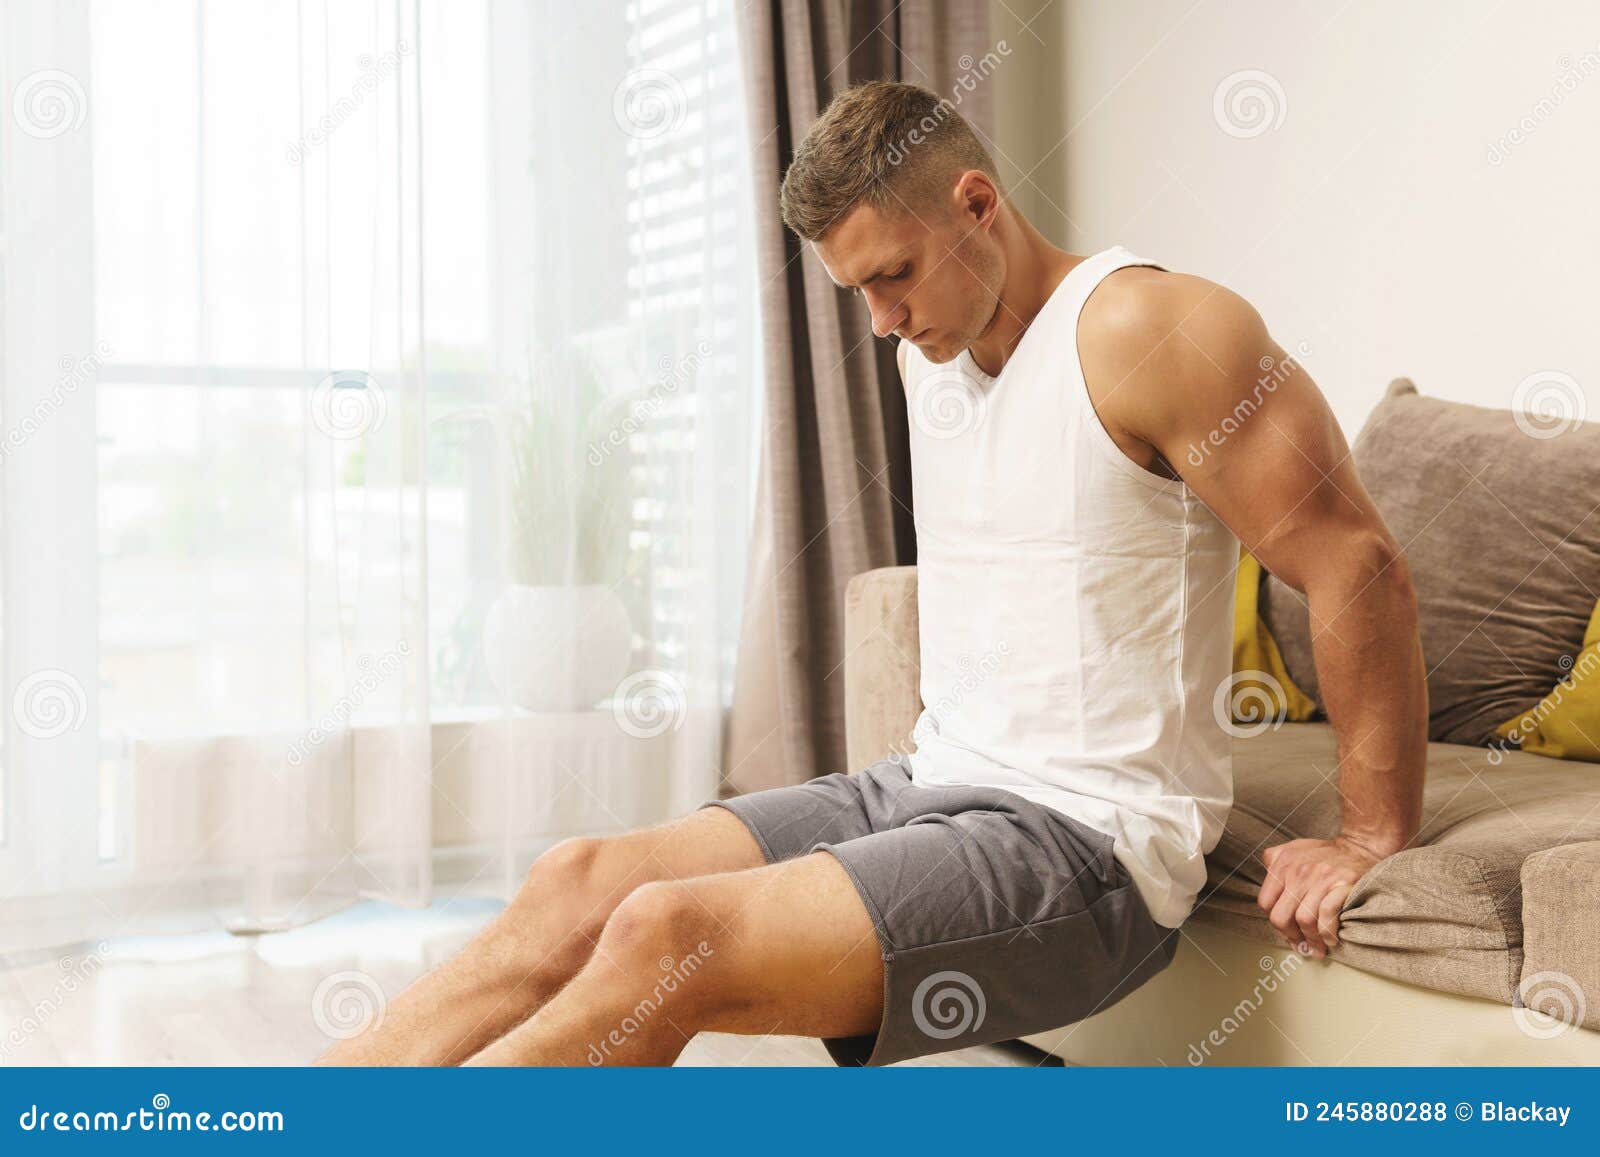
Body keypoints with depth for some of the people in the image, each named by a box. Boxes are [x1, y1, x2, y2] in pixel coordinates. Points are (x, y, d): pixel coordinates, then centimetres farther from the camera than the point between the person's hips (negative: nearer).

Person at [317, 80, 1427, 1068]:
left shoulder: (1145, 328, -13)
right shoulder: (932, 345, 13)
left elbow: (1360, 566, -13)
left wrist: (1374, 842, -10)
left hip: (1087, 843, -8)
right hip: (932, 785, 8)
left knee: (669, 938, -25)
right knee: (578, 885, -9)